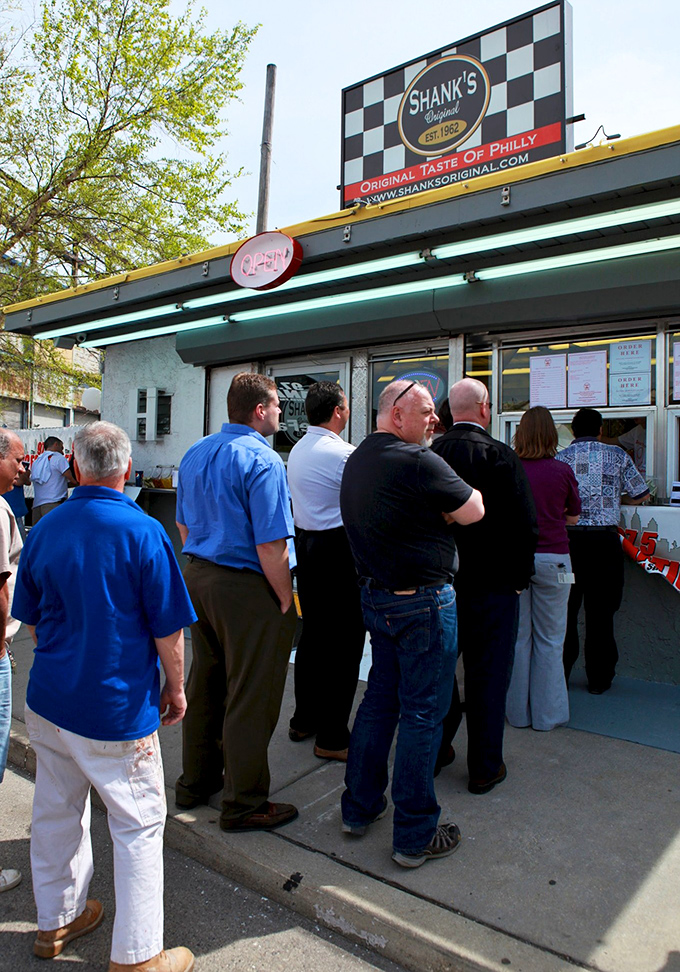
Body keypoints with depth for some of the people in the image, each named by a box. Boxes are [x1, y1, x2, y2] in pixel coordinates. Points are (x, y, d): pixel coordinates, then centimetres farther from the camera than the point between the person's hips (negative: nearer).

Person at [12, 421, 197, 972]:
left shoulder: (44, 530, -1)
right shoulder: (143, 532, -18)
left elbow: (31, 619, 11)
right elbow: (168, 631, -14)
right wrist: (176, 688, 1)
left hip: (48, 700, 6)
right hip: (117, 708, -6)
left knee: (56, 812, 22)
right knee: (139, 825, 9)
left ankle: (55, 922, 43)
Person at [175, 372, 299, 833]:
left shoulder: (195, 454, 10)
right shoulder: (262, 460, -17)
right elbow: (270, 546, -21)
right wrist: (286, 601, -11)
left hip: (198, 577, 9)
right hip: (248, 588, -9)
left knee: (204, 685, 21)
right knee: (250, 698, 4)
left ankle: (196, 781, 37)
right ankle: (244, 804, 19)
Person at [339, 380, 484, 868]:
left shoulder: (358, 460, 9)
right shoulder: (418, 461, -19)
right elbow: (473, 511, -12)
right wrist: (451, 504, 7)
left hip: (375, 595, 9)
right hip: (423, 602, -9)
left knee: (380, 699, 20)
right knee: (423, 714, 3)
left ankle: (359, 807, 33)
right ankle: (415, 836, 17)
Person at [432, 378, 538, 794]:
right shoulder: (499, 454, -14)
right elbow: (525, 525, -13)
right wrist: (520, 577, -1)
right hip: (492, 583, -4)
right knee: (489, 674, 9)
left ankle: (436, 749, 33)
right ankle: (485, 767, 21)